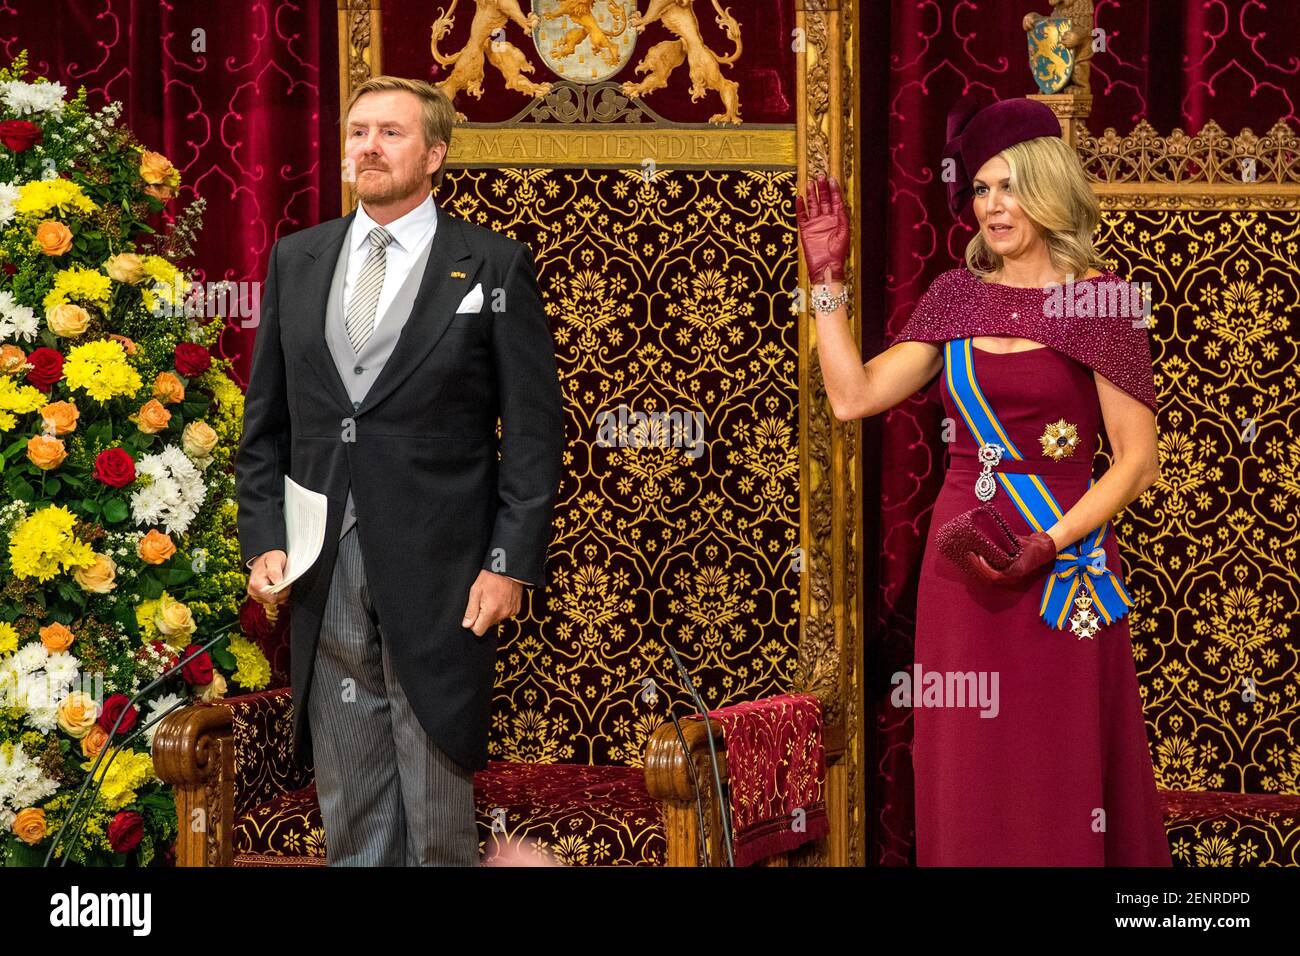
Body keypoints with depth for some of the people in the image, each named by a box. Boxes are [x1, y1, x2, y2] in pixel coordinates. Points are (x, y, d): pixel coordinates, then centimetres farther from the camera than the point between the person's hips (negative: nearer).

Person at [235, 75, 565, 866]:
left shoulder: (495, 267, 0)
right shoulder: (296, 261, 11)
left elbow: (535, 431, -2)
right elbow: (266, 422, 14)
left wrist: (513, 563, -9)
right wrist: (263, 539, 3)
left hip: (439, 584, -4)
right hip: (324, 581, 4)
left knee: (438, 817, 2)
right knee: (350, 819, 10)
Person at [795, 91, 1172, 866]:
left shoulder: (1097, 299, -5)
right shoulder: (958, 296, 9)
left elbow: (1138, 461, -7)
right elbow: (854, 396, 3)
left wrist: (1047, 545, -16)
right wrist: (829, 281, 2)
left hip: (1062, 565, -4)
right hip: (963, 561, 4)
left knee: (1059, 781, 2)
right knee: (966, 786, 9)